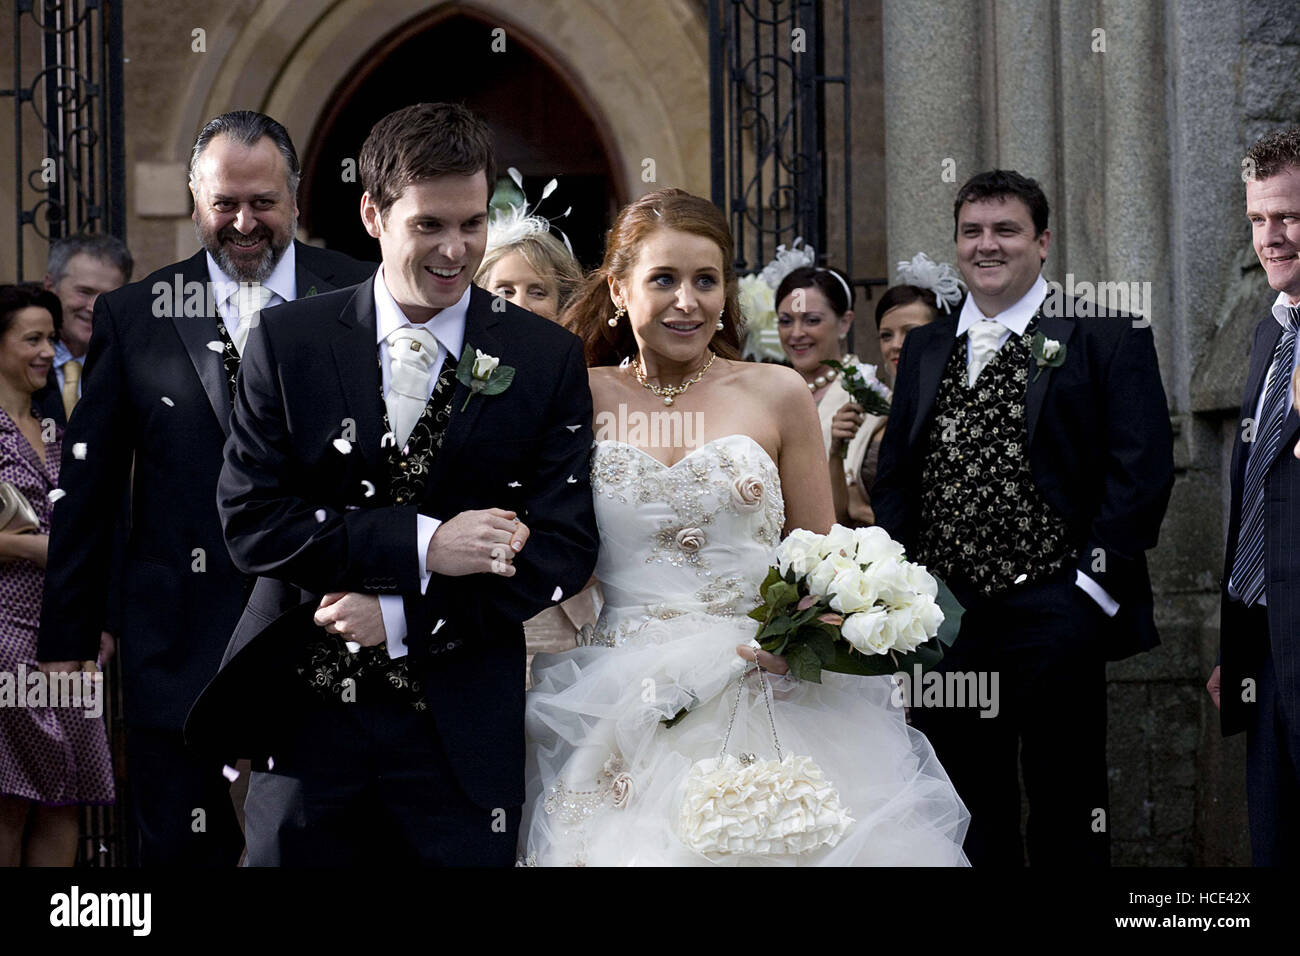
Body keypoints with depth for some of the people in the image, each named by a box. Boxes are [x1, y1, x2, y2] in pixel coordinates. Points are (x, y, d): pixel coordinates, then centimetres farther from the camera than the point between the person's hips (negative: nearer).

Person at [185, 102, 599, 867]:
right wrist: (421, 545, -16)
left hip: (462, 738, 0)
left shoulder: (547, 358, 1)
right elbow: (251, 519, -6)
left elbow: (564, 547, -3)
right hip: (306, 724, 1)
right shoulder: (288, 341, 2)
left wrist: (405, 617, -12)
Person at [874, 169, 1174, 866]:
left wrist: (1091, 581, -12)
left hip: (1054, 618, -5)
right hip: (942, 619, 5)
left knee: (1067, 820, 3)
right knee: (964, 817, 10)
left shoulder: (1106, 335, 0)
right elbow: (894, 476, 17)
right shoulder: (924, 348, 16)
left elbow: (1142, 469, -7)